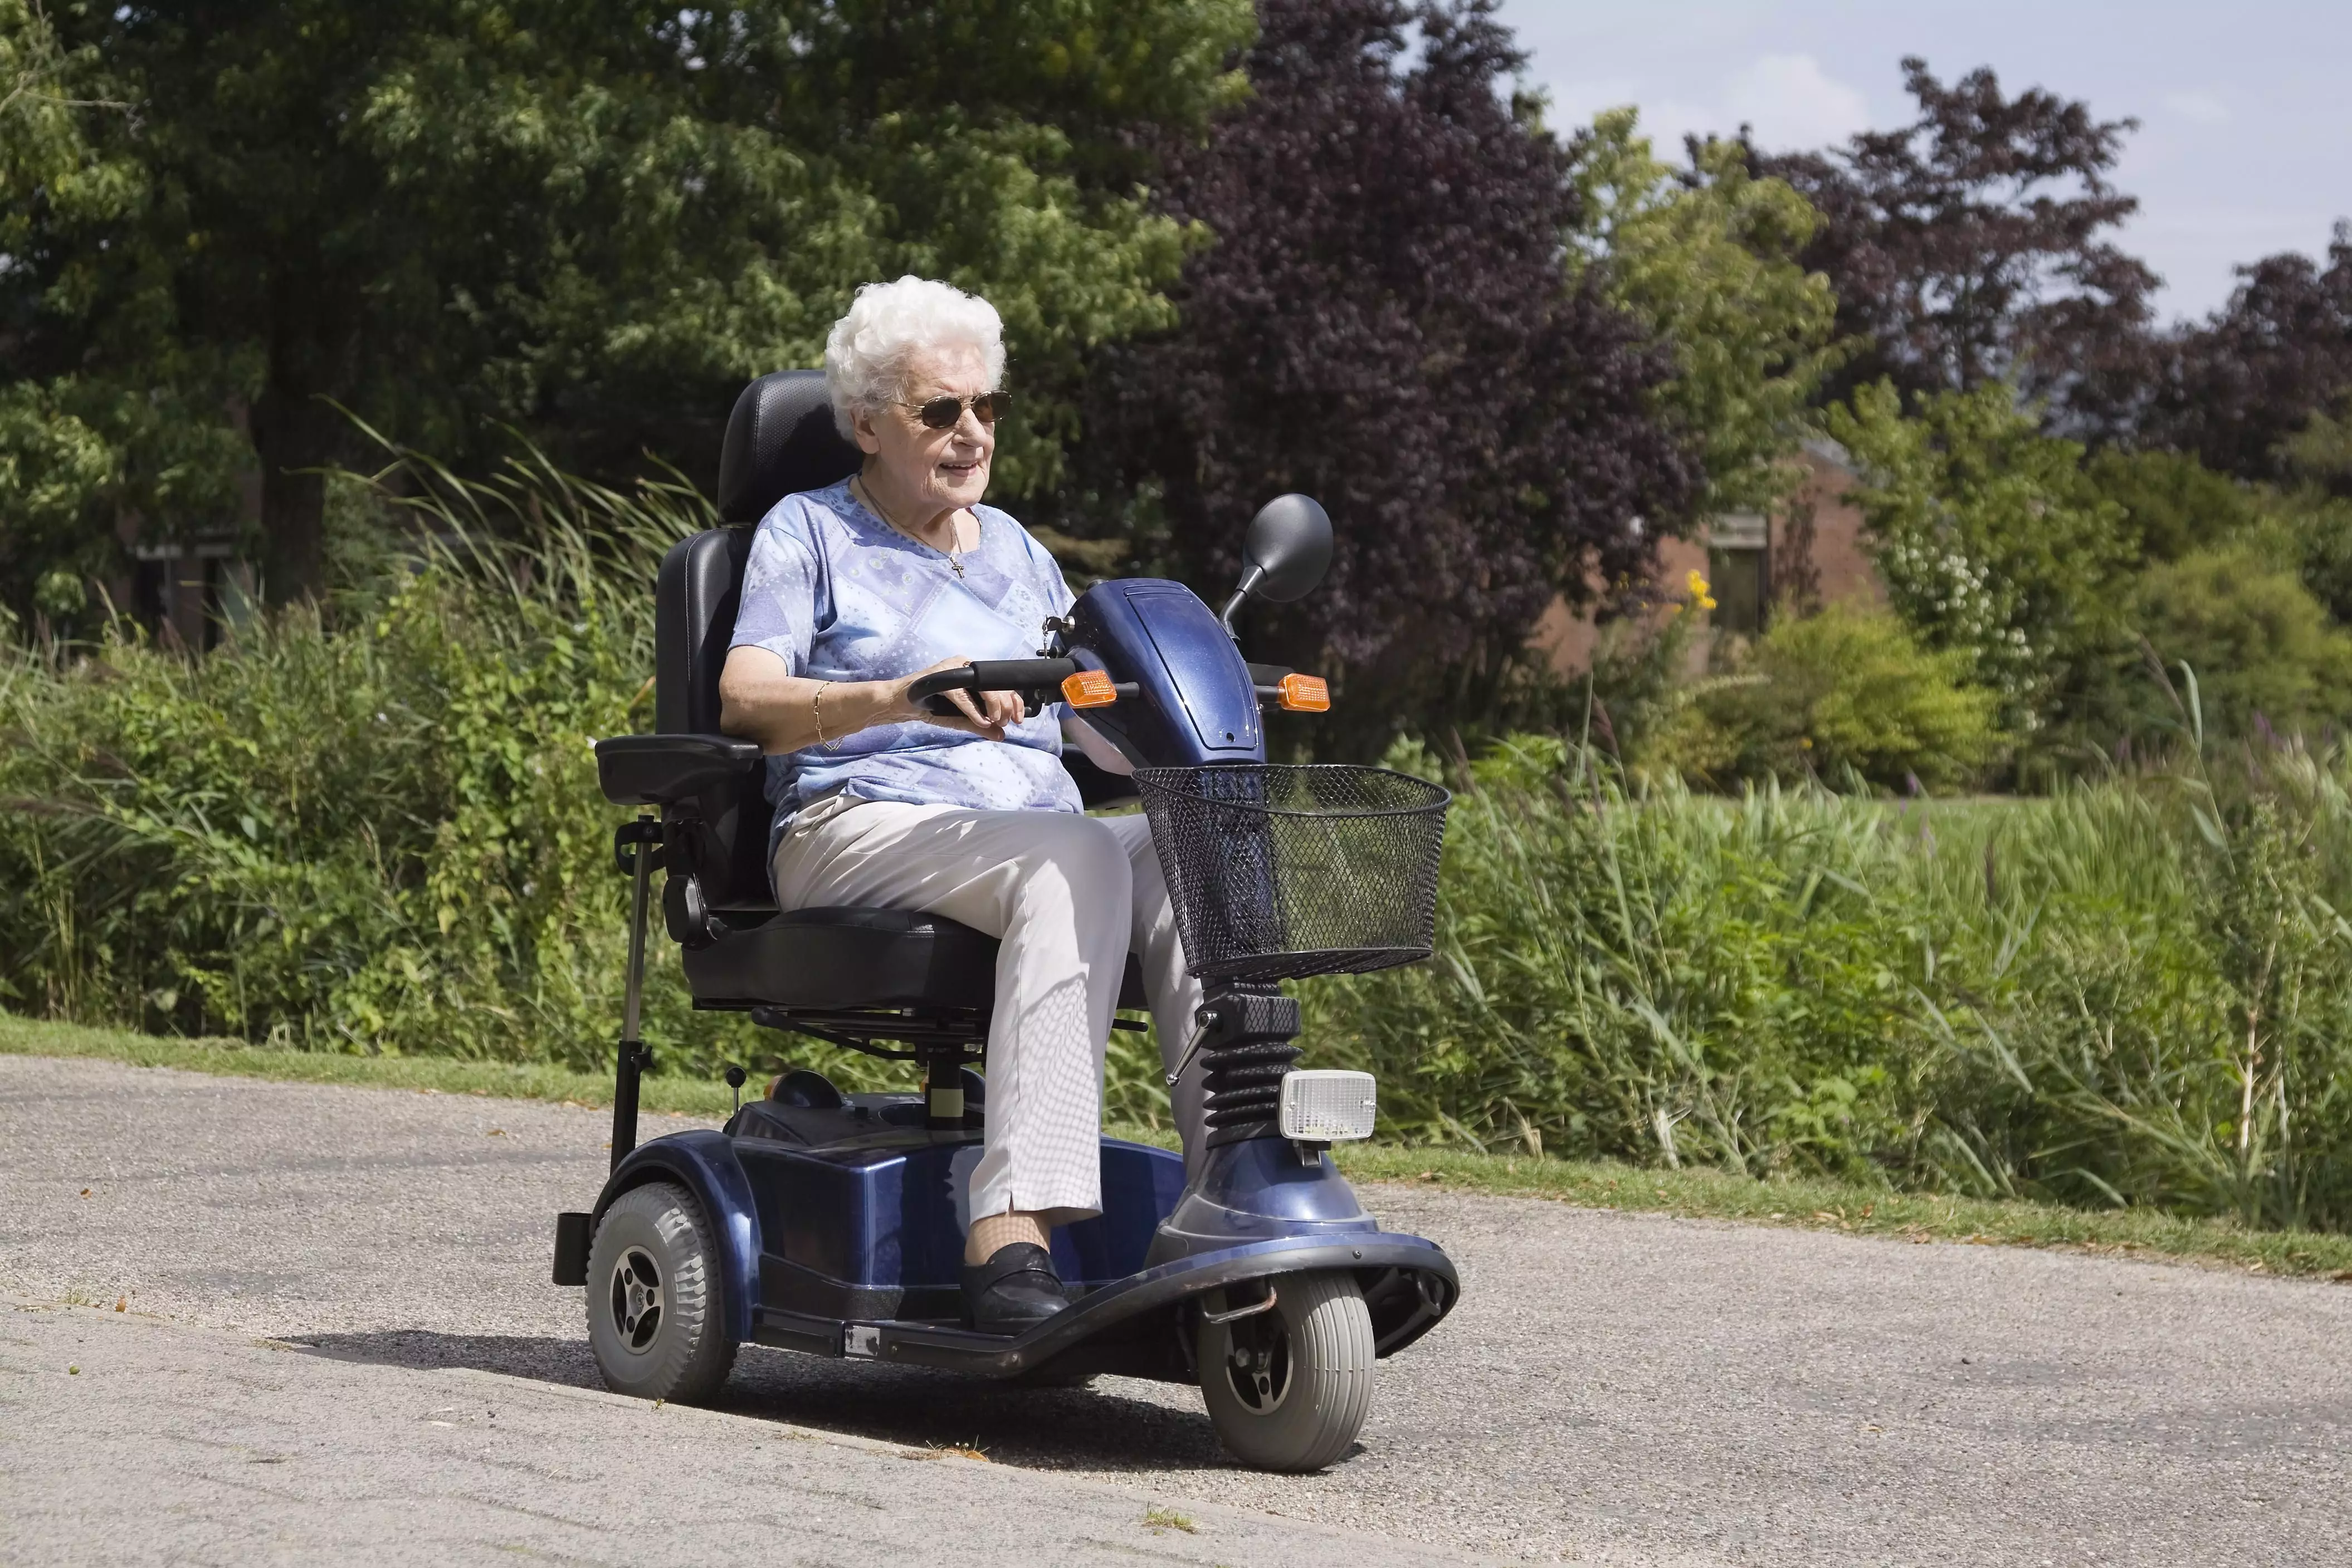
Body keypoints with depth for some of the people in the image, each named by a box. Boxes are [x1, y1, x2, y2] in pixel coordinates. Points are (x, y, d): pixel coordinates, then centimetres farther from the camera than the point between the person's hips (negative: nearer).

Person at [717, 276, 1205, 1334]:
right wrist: (903, 697, -25)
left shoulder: (1015, 551, 27)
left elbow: (1109, 733, 23)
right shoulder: (810, 533, 11)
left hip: (1036, 836, 5)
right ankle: (1008, 1239, -48)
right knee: (1074, 859, -37)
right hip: (860, 830, -5)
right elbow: (745, 700, -6)